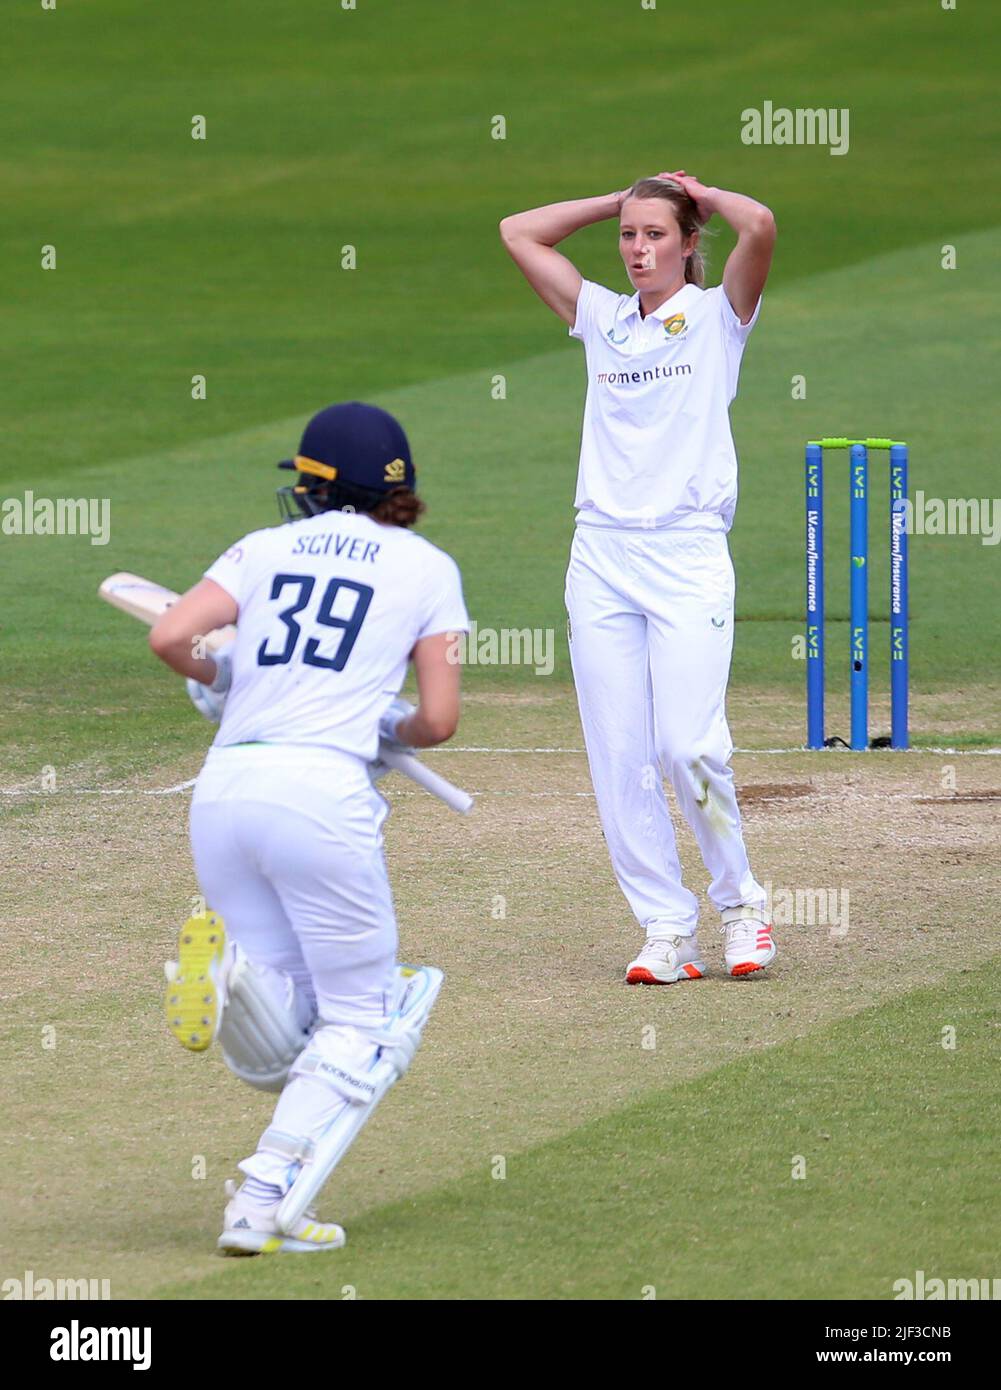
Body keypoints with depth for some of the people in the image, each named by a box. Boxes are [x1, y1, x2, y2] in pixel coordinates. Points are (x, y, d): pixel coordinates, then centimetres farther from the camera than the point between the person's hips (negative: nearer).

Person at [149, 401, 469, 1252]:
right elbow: (439, 719, 5)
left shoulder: (267, 549, 16)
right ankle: (266, 1203, -10)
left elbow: (170, 638, 2)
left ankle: (234, 975, -21)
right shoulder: (425, 567, 11)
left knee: (282, 1048, 13)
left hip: (222, 790, 4)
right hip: (324, 792, -4)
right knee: (359, 1023, 8)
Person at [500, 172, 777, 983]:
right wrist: (618, 200, 18)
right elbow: (519, 233, 19)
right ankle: (667, 931, 1)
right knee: (619, 758, -3)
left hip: (689, 557, -4)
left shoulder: (718, 316, 5)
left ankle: (741, 905, 5)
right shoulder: (603, 319, 16)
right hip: (602, 557, 4)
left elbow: (760, 226, -12)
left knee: (690, 748, -14)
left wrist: (700, 195, 6)